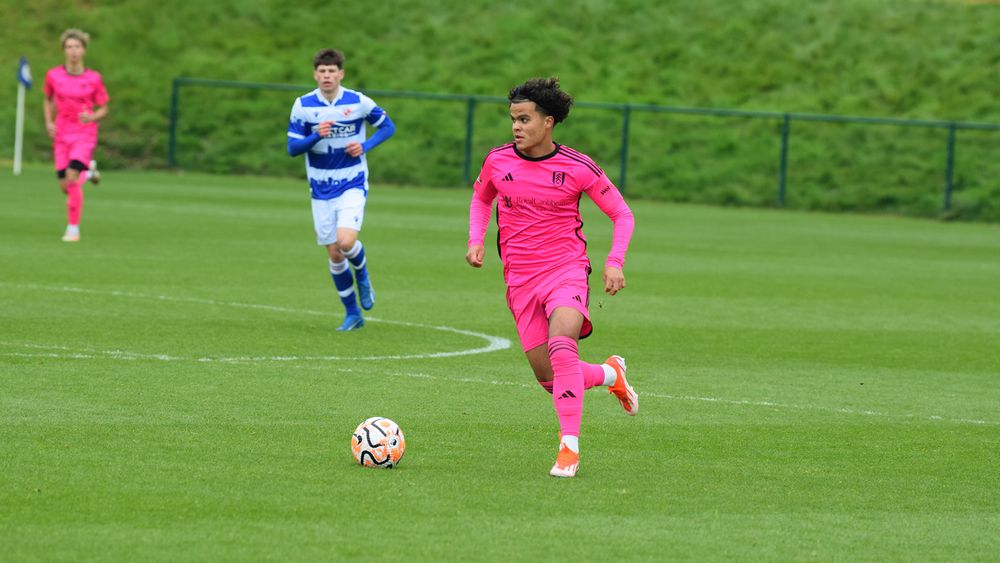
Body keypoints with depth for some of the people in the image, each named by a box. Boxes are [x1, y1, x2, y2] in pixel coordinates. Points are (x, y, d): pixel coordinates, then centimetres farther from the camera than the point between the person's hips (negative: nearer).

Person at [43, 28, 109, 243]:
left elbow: (104, 109, 3)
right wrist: (49, 122, 3)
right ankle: (88, 171, 36)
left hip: (85, 134, -3)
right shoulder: (53, 76, 0)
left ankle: (73, 229, -11)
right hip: (62, 135, 3)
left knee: (72, 176, -21)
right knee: (65, 186, 0)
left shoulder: (93, 78, -6)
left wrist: (92, 117, -18)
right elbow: (48, 100, 18)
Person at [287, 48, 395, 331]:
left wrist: (365, 146, -12)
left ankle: (362, 276, 12)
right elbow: (292, 148, -5)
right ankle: (353, 315, 20)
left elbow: (387, 127, 6)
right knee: (334, 255, 4)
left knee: (345, 242, -23)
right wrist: (316, 136, -25)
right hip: (321, 190, 2)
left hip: (353, 185, -2)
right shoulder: (303, 105, -5)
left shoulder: (359, 102, -7)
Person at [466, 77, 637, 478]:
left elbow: (621, 214, 3)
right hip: (520, 280, 4)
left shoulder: (577, 167, -8)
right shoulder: (497, 161, 0)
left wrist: (614, 262, -12)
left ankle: (569, 446, -26)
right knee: (548, 378, 1)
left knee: (561, 347, -30)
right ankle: (610, 374, 33)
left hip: (566, 271, -4)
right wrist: (476, 240, 4)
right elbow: (481, 198, 22)